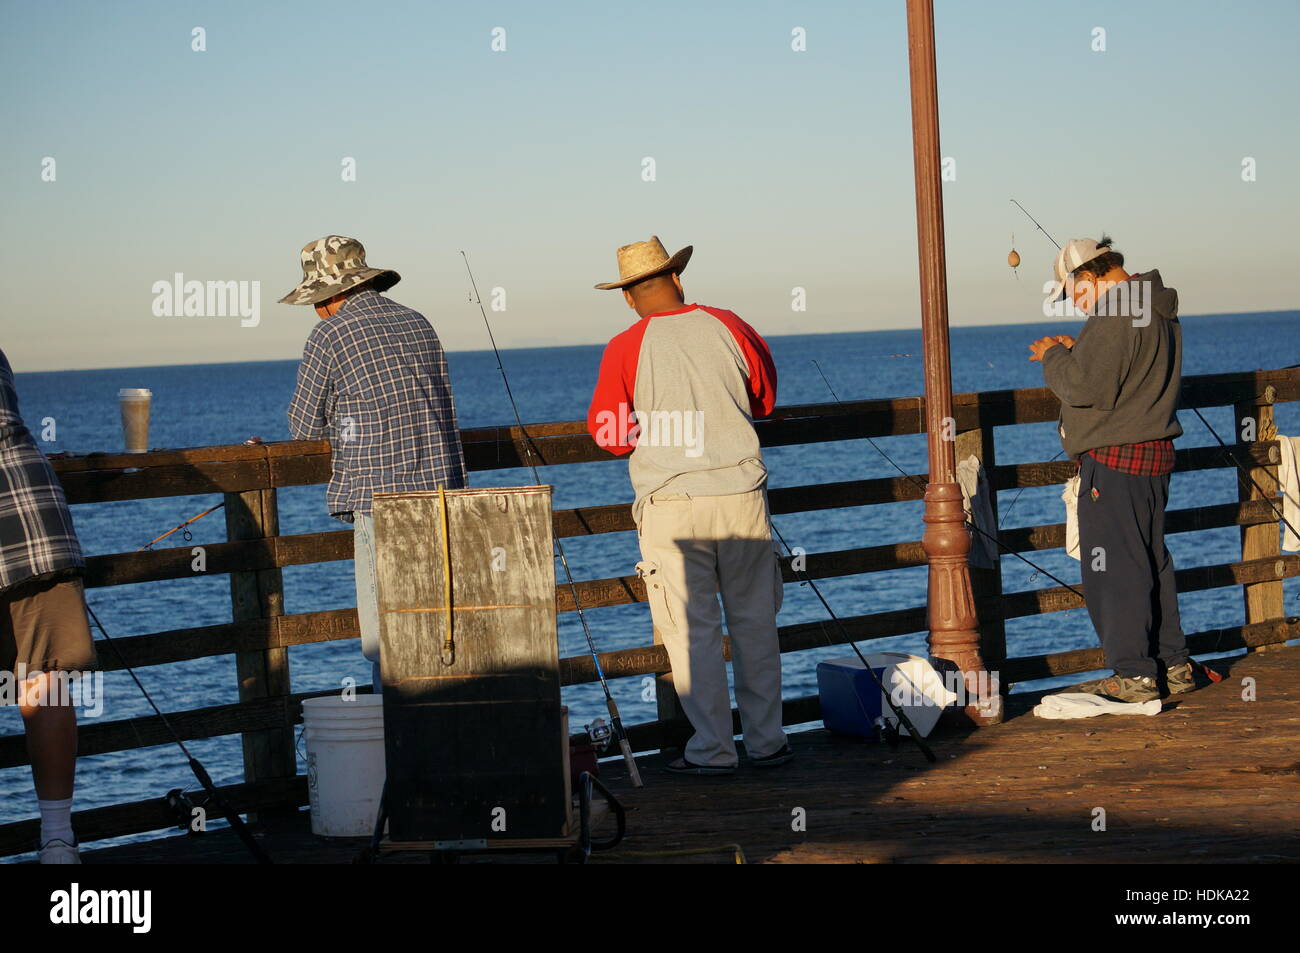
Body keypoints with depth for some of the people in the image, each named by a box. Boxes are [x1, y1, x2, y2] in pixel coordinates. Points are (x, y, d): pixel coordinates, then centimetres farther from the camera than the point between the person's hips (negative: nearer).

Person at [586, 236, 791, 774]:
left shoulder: (625, 349, -6)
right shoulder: (728, 327, 3)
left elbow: (610, 436, -3)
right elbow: (766, 400, 17)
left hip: (671, 502, -3)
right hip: (742, 493, 3)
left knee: (692, 629, 3)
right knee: (755, 623, 12)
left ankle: (712, 749, 4)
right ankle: (767, 741, 18)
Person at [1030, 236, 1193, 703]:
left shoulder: (1116, 314, -19)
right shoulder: (1159, 310, 14)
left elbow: (1087, 387, -22)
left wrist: (1055, 357, -5)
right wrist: (1074, 352, 15)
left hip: (1114, 460, -10)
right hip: (1153, 454, 10)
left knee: (1114, 566, -6)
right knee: (1151, 560, 16)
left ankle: (1134, 675, -5)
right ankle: (1172, 666, 21)